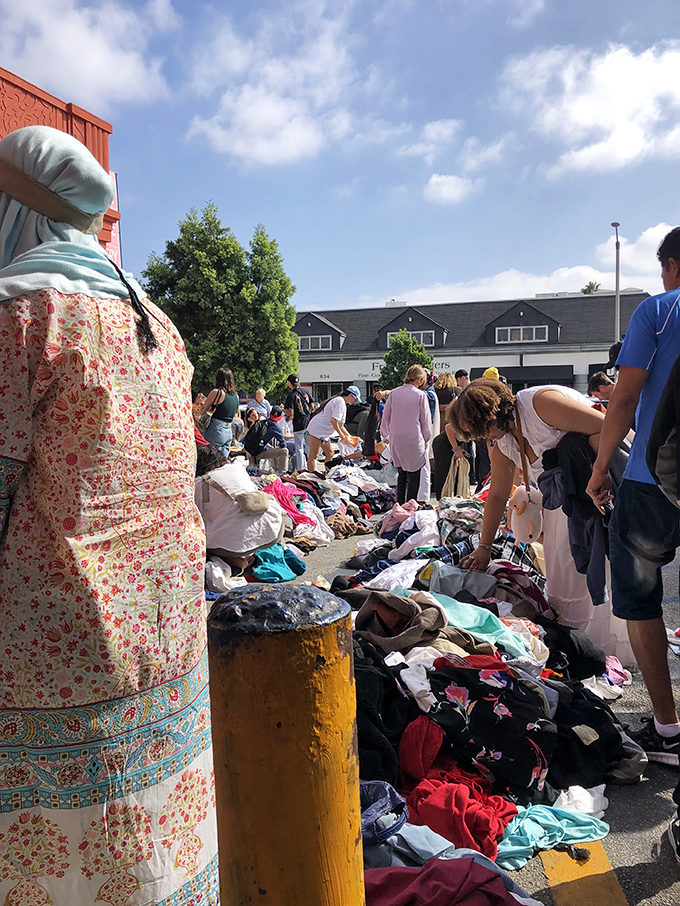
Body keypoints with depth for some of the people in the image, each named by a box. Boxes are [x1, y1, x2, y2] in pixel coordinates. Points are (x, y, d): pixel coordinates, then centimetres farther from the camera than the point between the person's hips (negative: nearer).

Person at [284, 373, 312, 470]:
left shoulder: (291, 396, -12)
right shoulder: (305, 391, 4)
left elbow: (291, 414, -15)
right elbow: (311, 406, 10)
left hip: (298, 425, -5)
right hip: (309, 422, 5)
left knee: (299, 448, 4)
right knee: (310, 446, 13)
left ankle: (300, 469, 6)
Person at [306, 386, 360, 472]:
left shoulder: (344, 405, 19)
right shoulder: (340, 401, -13)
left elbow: (341, 426, 22)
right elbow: (333, 420, -23)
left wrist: (350, 437, 14)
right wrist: (342, 435, -17)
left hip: (324, 432, 11)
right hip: (318, 428, -11)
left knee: (330, 454, 11)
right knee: (313, 455, -10)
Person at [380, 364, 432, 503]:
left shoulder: (394, 393, 2)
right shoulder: (420, 395, -9)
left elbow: (386, 416, 10)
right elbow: (426, 420, -2)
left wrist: (385, 435, 23)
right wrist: (425, 439, 12)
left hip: (396, 441, 5)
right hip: (414, 441, -5)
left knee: (401, 475, 17)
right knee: (413, 478, 4)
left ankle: (399, 504, 21)